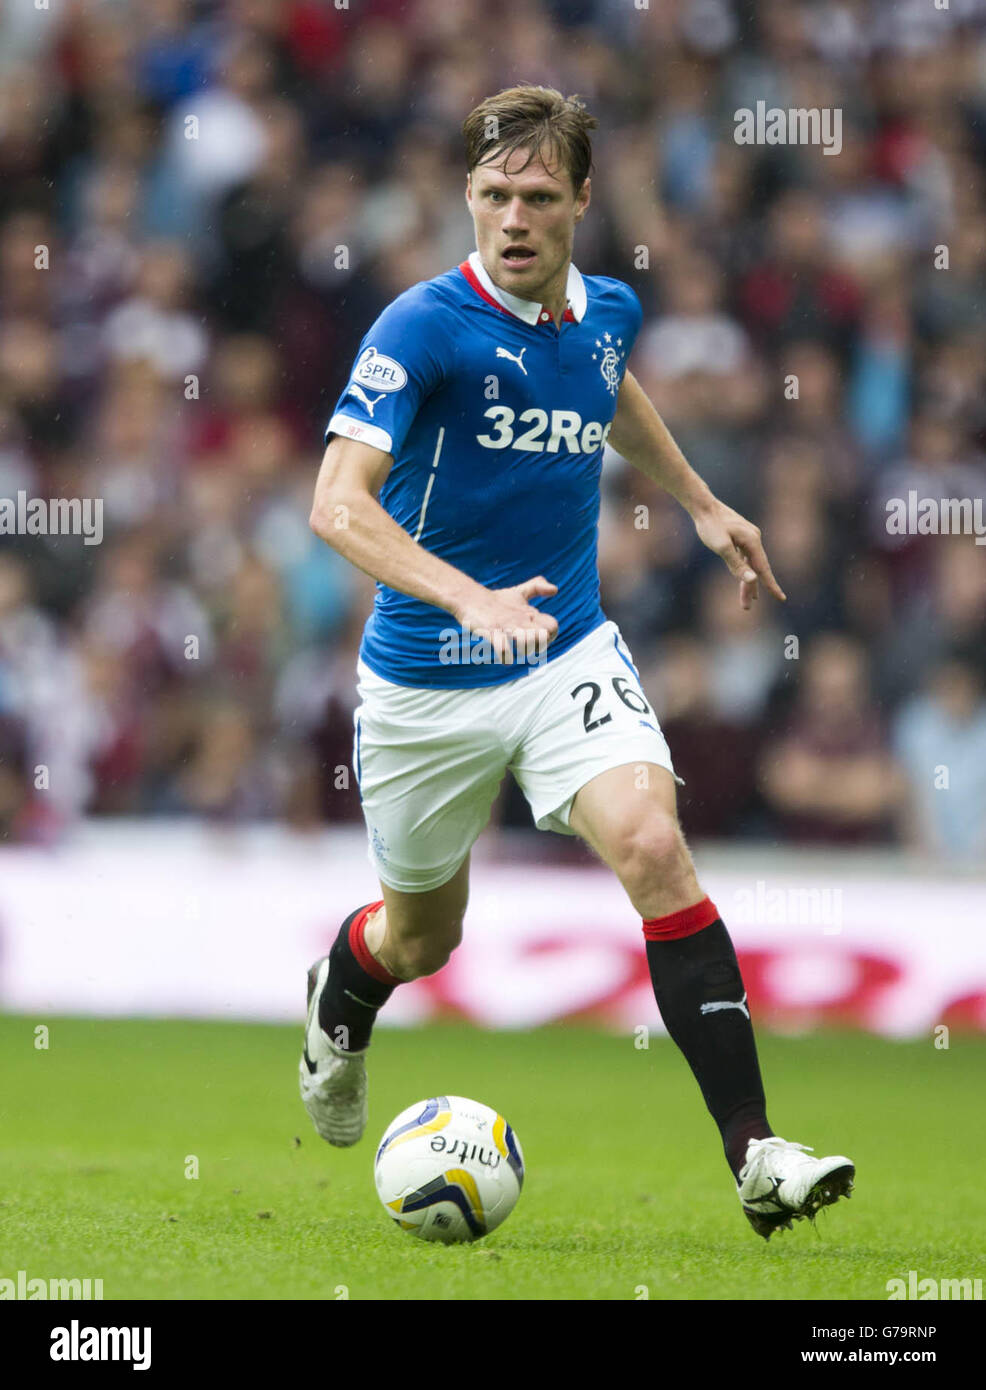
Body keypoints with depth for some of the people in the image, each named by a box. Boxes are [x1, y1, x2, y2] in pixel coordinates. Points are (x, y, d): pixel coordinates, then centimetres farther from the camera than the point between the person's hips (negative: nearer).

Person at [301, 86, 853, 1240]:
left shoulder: (608, 314, 1)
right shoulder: (425, 326, -18)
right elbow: (337, 504, -28)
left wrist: (701, 504, 29)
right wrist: (469, 596, -42)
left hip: (570, 655, 3)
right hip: (428, 682, -3)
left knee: (654, 847, -22)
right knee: (422, 937, 14)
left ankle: (754, 1156, -25)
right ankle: (338, 1006, 54)